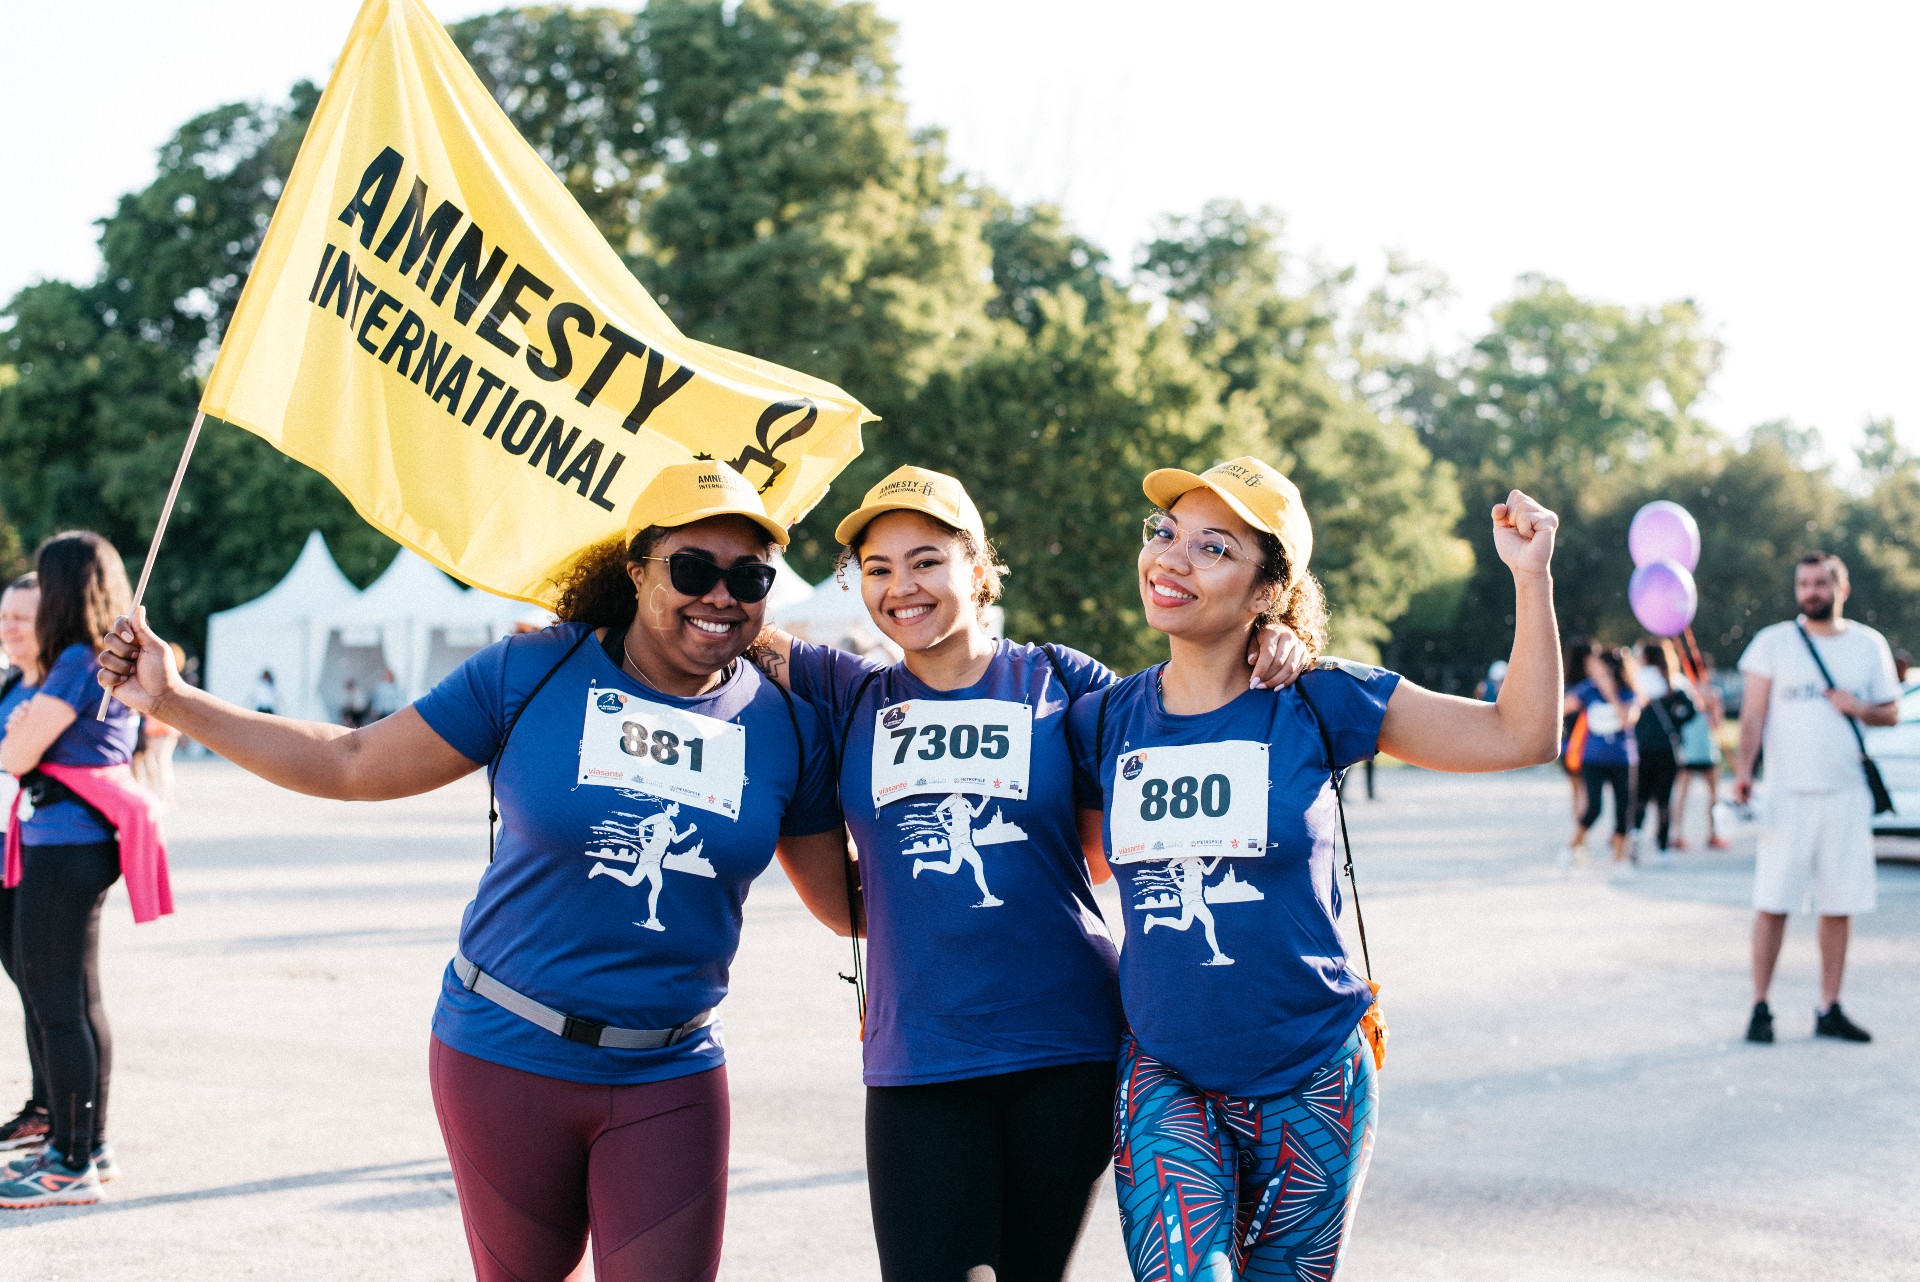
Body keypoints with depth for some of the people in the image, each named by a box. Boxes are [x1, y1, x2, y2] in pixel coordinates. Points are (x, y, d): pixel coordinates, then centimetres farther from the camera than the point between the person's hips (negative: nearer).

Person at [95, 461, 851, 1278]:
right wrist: (173, 701, -4)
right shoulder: (532, 674, -6)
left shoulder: (784, 726, -1)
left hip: (667, 1079, 1)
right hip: (506, 1055, -1)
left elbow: (847, 902, 7)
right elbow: (355, 763, -2)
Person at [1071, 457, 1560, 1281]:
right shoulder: (1105, 720, 0)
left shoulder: (1314, 705, -7)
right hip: (1166, 1084, 1)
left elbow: (1522, 735, -5)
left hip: (1307, 1089, -1)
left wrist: (1530, 576, -13)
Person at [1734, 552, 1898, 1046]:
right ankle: (1760, 1008, 3)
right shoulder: (1772, 641, 3)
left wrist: (1859, 708, -7)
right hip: (1787, 793, -2)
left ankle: (1829, 1010, 14)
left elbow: (1891, 712, 15)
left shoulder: (1869, 644, 10)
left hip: (1847, 795, 2)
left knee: (1839, 907, 4)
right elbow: (1753, 712, 0)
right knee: (1773, 904, -4)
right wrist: (1744, 769, -13)